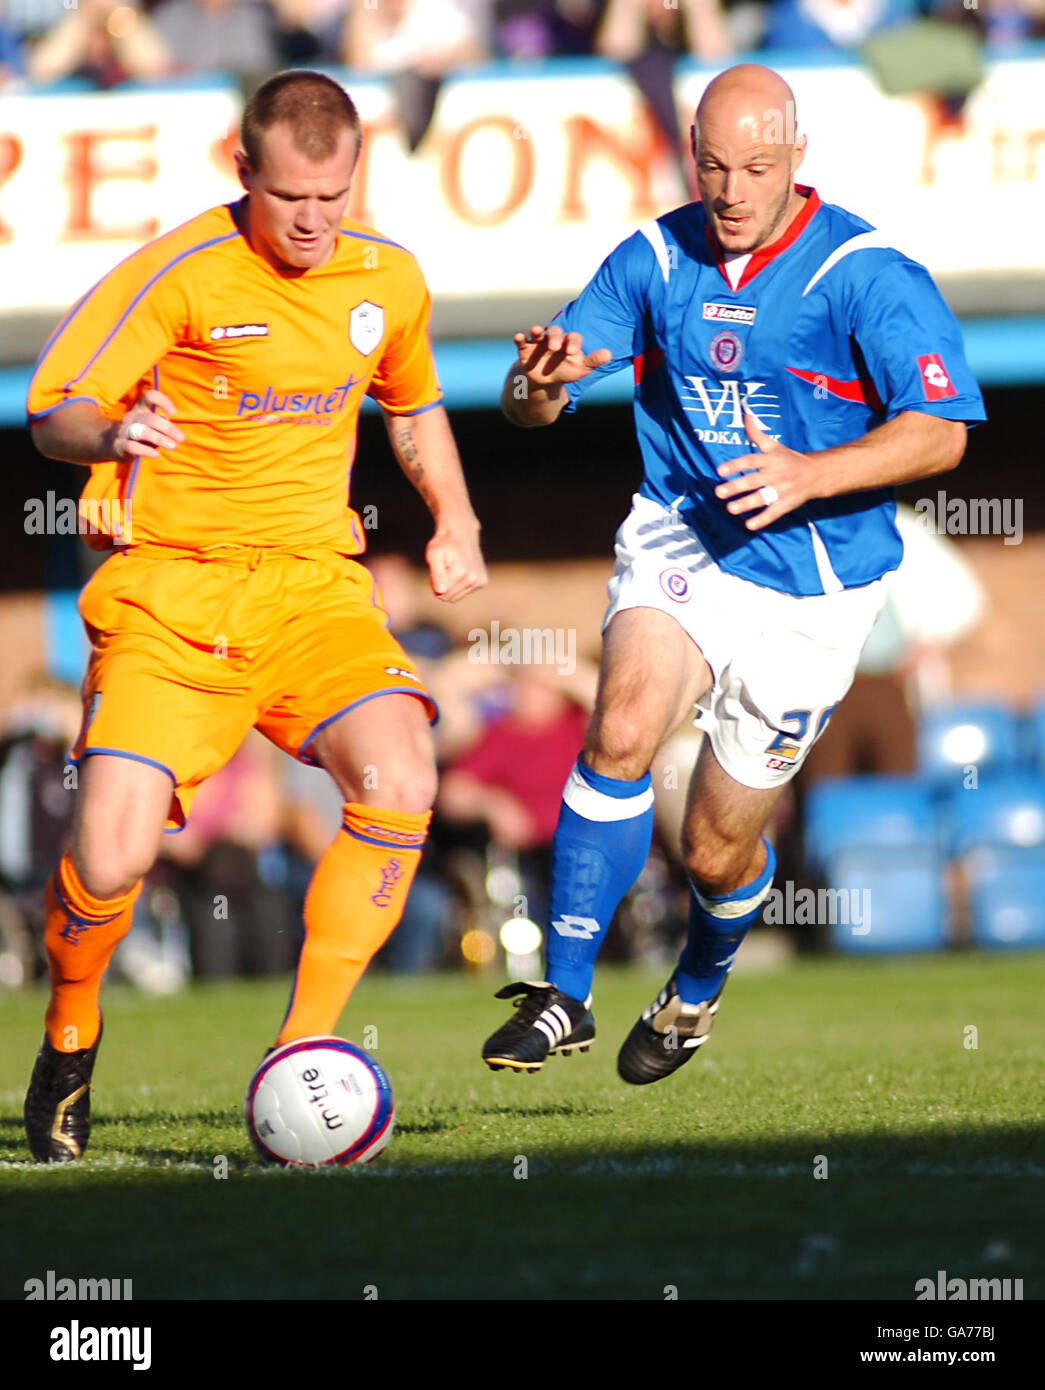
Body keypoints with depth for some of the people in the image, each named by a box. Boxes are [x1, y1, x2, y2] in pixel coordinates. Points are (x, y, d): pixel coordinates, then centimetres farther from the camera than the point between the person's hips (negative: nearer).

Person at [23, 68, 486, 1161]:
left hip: (313, 585, 3)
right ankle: (68, 1044, 16)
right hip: (169, 591, -3)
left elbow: (412, 405, 27)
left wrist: (453, 518, 12)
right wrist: (113, 431, -31)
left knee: (398, 782, -26)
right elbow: (52, 411, -9)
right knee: (111, 857, -18)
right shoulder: (183, 273, -9)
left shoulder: (389, 281, 7)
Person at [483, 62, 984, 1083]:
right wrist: (540, 381, -26)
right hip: (680, 545, 2)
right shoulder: (655, 259, -2)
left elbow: (940, 432, -18)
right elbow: (530, 403, 0)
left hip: (809, 589, -2)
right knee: (621, 730, -29)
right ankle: (563, 992, -21)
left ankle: (697, 990, 42)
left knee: (718, 848, 7)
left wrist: (810, 475, -33)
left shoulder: (865, 274, -14)